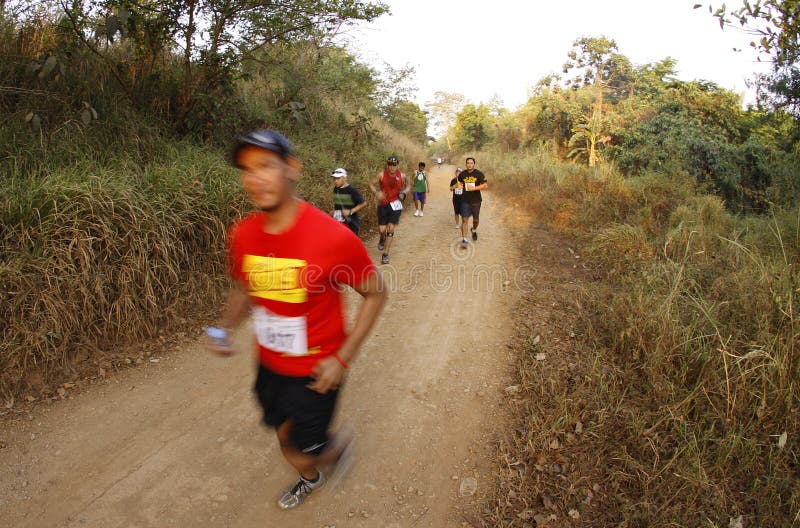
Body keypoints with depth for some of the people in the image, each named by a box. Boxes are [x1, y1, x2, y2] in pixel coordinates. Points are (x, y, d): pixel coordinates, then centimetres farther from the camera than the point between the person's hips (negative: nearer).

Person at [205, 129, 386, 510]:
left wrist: (342, 358, -17)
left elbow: (375, 293, -14)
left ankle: (338, 446, 42)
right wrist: (225, 328, -8)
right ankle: (311, 477, 60)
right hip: (268, 365, 6)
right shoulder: (242, 234, -10)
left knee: (301, 453, 5)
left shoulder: (333, 237, -27)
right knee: (284, 435, 26)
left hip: (315, 372, -5)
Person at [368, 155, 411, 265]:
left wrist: (404, 193, -9)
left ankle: (385, 254, 5)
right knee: (382, 229, -2)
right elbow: (371, 184, -2)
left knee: (391, 229, -4)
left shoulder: (401, 176, -6)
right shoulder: (381, 175, -10)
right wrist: (376, 193, -21)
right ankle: (382, 239, 38)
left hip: (395, 205, 0)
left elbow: (408, 185, 11)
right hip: (383, 204, 0)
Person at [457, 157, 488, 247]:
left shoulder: (479, 174, -5)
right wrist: (459, 186, -2)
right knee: (464, 220, -8)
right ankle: (464, 239, -7)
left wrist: (474, 188, -21)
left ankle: (474, 230, 47)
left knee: (476, 219, 15)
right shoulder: (462, 174, 3)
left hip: (476, 201, 0)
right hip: (465, 201, 0)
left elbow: (486, 186, -10)